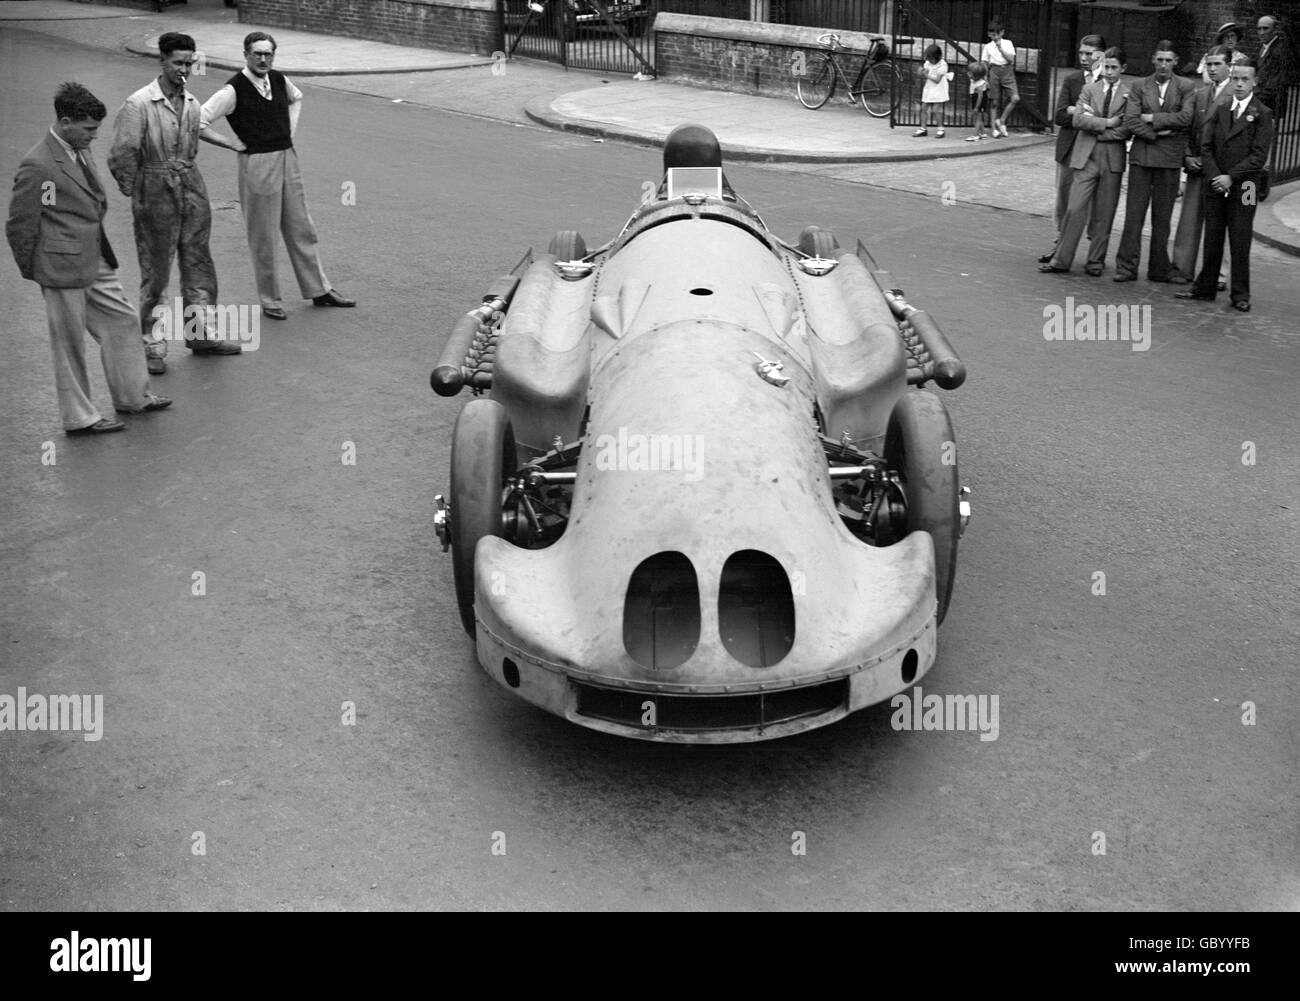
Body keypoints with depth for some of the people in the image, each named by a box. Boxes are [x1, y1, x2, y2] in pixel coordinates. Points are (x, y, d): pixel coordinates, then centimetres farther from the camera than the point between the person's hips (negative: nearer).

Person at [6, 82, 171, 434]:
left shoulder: (80, 152, 8)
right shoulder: (38, 165, -20)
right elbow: (19, 225, -15)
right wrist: (31, 269, -5)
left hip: (96, 261, 9)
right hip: (64, 267, -9)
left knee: (122, 320, 16)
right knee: (69, 342, 4)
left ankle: (132, 396, 30)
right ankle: (78, 417, 16)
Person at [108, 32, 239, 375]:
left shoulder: (192, 103, 6)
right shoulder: (139, 104, -14)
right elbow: (122, 154, -14)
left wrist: (185, 175, 17)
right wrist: (132, 193, -7)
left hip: (191, 188, 6)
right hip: (156, 192, -6)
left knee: (198, 263, 10)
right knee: (155, 272, 1)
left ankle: (200, 333, 22)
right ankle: (153, 344, 10)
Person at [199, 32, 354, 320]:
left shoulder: (279, 80, 4)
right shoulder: (234, 90, -14)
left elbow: (296, 98, 29)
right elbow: (198, 123, -17)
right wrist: (232, 143, -12)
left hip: (288, 159, 6)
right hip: (257, 164, -6)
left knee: (301, 229, 14)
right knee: (263, 237, 4)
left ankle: (319, 290, 25)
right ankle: (270, 301, 16)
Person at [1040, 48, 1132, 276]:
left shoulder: (1130, 94, 2)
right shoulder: (1089, 90, 10)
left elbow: (1128, 129, -8)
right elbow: (1078, 120, -3)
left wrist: (1096, 126, -8)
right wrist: (1107, 123, -10)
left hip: (1113, 158, -1)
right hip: (1086, 157, 1)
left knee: (1103, 214, 5)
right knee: (1075, 208, -4)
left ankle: (1096, 261, 14)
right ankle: (1061, 259, 1)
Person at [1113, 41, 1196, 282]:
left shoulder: (1186, 87, 6)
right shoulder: (1140, 87, 9)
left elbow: (1186, 117, -9)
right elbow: (1130, 121, -2)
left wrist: (1153, 119, -8)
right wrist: (1156, 133, -10)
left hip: (1170, 158, -1)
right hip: (1141, 156, 1)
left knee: (1162, 217, 4)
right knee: (1134, 214, -2)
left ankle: (1159, 270, 10)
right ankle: (1126, 267, 1)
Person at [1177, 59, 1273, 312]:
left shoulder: (1262, 114, -3)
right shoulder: (1221, 110, 11)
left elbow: (1259, 156, -8)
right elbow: (1206, 146, 6)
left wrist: (1231, 177, -15)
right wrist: (1214, 176, -8)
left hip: (1242, 188, -4)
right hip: (1215, 186, 4)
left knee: (1240, 244, 0)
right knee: (1212, 241, 9)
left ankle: (1240, 295, 8)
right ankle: (1205, 288, 18)